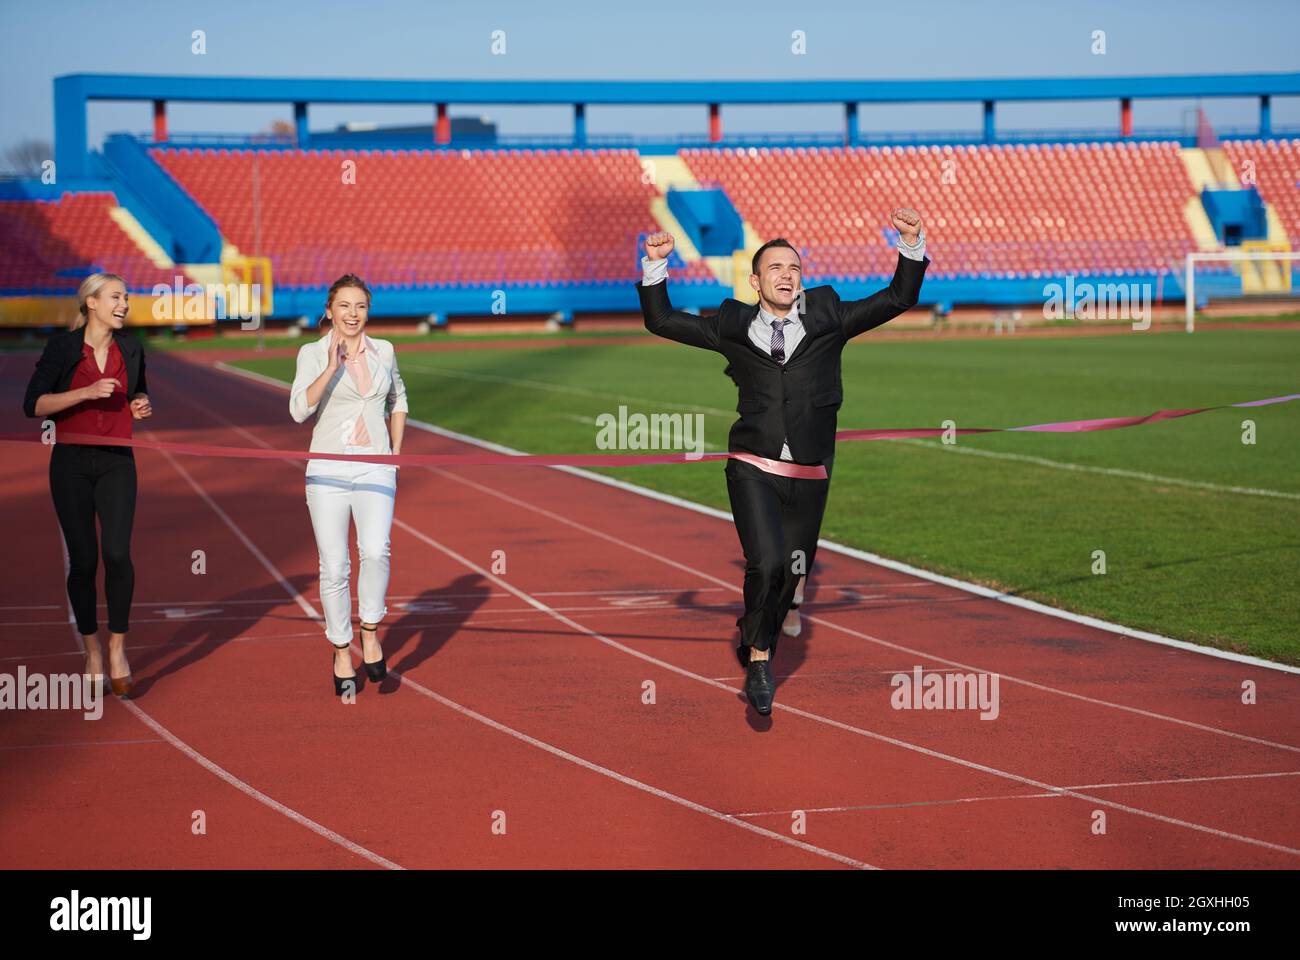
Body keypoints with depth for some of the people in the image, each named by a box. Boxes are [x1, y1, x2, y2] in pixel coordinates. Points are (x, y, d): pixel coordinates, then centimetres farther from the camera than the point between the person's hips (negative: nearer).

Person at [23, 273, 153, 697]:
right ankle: (92, 651, 14)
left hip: (117, 461, 2)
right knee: (82, 559, 0)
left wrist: (141, 408, 3)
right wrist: (86, 392, -18)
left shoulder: (130, 348, 9)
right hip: (72, 463, -2)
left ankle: (118, 647, -4)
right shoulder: (62, 347, -2)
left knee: (117, 553, -15)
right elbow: (33, 404, -9)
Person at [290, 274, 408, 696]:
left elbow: (398, 399, 26)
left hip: (375, 469, 1)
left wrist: (396, 452, 17)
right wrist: (331, 367, -24)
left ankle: (370, 633, -1)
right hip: (328, 469, -1)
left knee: (375, 551, -21)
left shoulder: (384, 351, 8)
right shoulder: (312, 354, -1)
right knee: (334, 568, -1)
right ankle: (342, 655, 13)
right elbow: (300, 409, -16)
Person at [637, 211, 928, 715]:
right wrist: (656, 266, -3)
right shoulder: (734, 327, 6)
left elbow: (898, 299, 5)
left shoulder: (827, 318, 7)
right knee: (766, 563, -21)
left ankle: (753, 645, 33)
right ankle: (759, 654, -1)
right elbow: (661, 321, 10)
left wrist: (912, 245, -9)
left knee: (790, 575, 9)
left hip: (809, 477, 2)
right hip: (754, 469, -2)